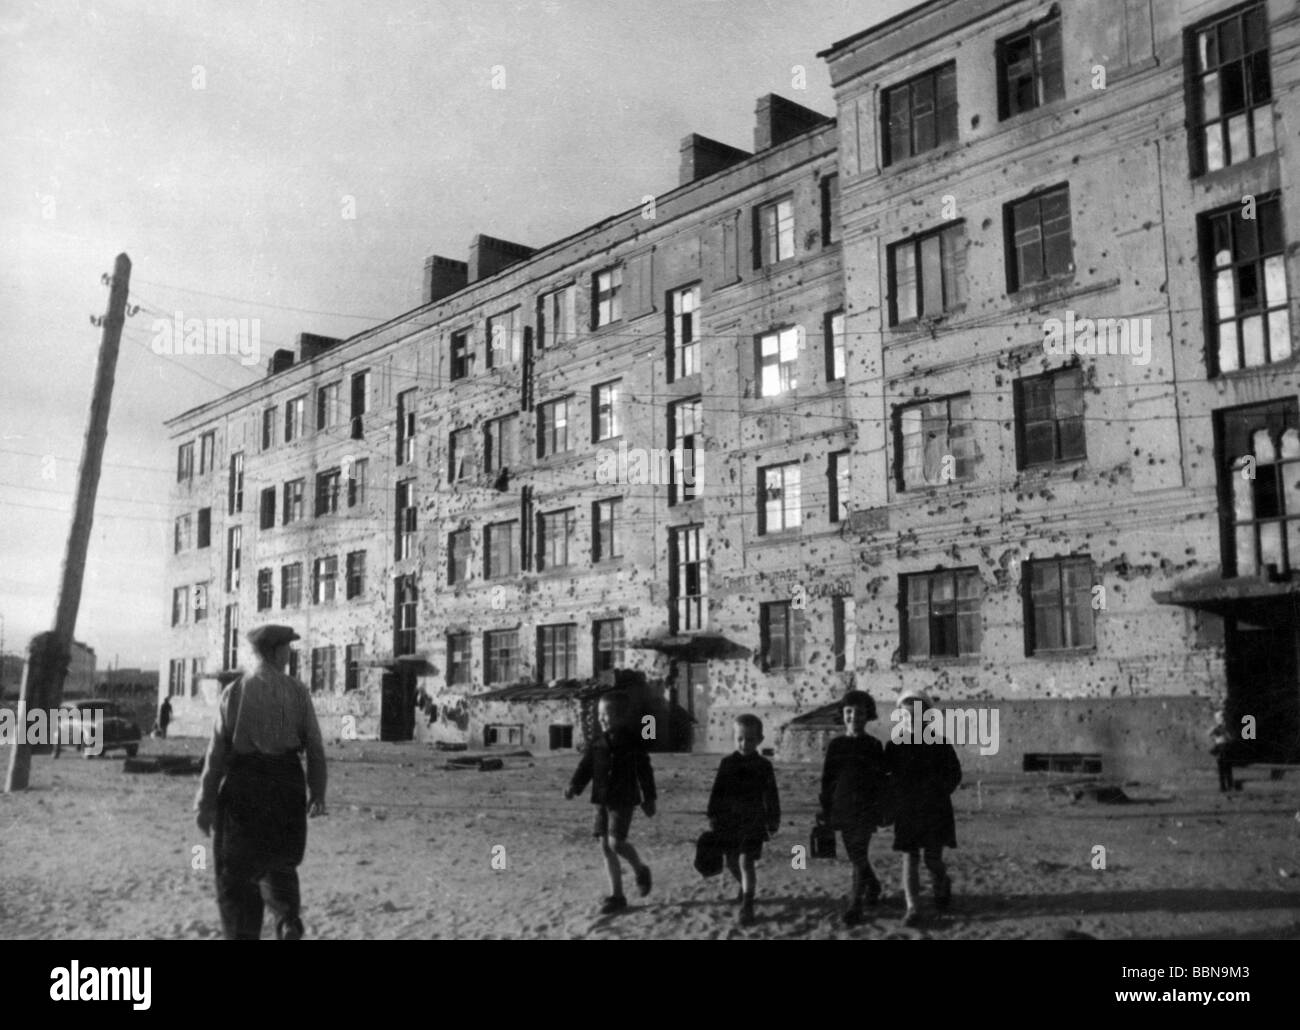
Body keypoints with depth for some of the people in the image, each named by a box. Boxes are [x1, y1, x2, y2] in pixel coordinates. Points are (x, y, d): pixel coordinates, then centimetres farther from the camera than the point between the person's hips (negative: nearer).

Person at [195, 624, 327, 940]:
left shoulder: (235, 692, -4)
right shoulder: (297, 692, -2)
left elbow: (217, 749, -6)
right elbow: (315, 746, -2)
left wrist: (205, 801, -1)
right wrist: (317, 792, 10)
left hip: (243, 783, -2)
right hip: (286, 783, 2)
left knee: (237, 870, 8)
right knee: (279, 860, 23)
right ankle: (288, 921, 6)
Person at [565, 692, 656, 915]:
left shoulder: (630, 740, -7)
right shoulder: (597, 742, 7)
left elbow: (644, 771, -3)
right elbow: (585, 766, 7)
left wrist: (649, 799, -1)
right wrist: (574, 787, -9)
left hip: (623, 800, -6)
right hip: (602, 800, 6)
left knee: (616, 842, -16)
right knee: (605, 845, 5)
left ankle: (640, 869, 14)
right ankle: (616, 896, 14)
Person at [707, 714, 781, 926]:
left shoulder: (764, 766, -3)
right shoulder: (727, 763, -1)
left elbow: (771, 796, 5)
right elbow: (717, 791, 2)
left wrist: (773, 820, 6)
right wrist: (713, 816, -2)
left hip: (753, 822, -3)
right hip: (729, 821, 3)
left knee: (746, 862, -12)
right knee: (731, 862, 13)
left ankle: (747, 905, -3)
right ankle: (745, 886, 42)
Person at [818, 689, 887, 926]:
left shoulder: (874, 746, -1)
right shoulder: (836, 745, 5)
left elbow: (881, 780, 2)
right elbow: (827, 778, 7)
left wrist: (881, 808, -2)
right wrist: (825, 807, 4)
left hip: (866, 809, -3)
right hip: (842, 808, 3)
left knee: (859, 856, -12)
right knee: (856, 857, 13)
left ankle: (856, 905, -7)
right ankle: (873, 885, 39)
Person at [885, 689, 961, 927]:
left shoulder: (939, 743, -2)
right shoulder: (894, 745, 0)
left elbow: (954, 774, 6)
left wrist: (939, 793, -4)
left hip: (935, 811, -1)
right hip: (905, 811, 1)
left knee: (933, 859, 1)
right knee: (909, 858, -3)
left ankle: (942, 887, 34)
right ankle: (913, 908, 1)